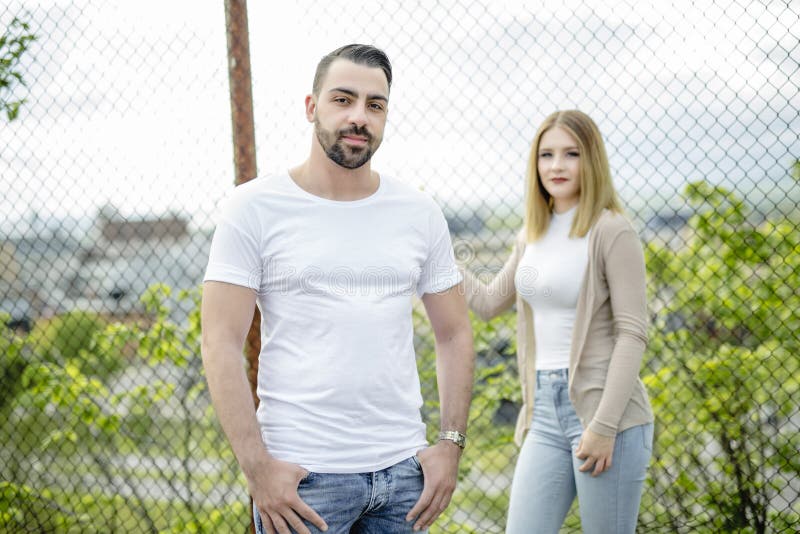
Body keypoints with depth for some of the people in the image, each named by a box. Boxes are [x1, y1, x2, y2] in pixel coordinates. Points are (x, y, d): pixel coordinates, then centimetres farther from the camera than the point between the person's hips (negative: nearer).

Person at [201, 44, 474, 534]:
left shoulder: (419, 213, 7)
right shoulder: (256, 208, -4)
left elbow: (454, 333, 11)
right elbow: (222, 345, -8)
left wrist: (452, 444, 2)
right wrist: (257, 466, -15)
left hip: (403, 469, 4)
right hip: (300, 474, -3)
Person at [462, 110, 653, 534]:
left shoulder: (611, 232, -7)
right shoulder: (531, 236, 14)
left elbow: (631, 333, -12)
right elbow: (488, 303, 24)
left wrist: (604, 425, -17)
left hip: (602, 406, -6)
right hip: (545, 409, 7)